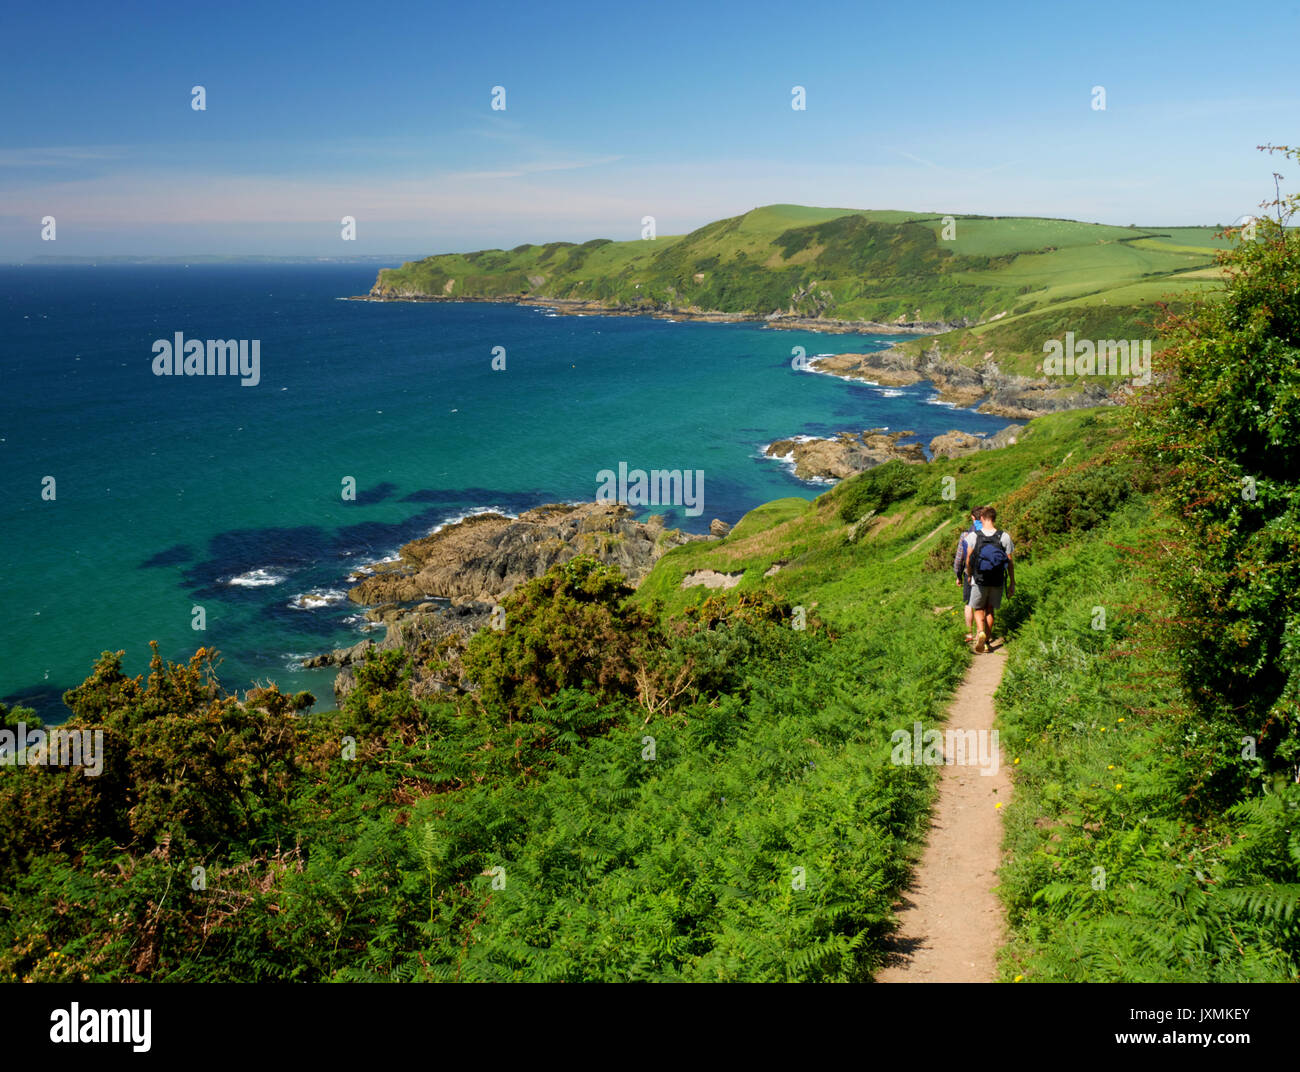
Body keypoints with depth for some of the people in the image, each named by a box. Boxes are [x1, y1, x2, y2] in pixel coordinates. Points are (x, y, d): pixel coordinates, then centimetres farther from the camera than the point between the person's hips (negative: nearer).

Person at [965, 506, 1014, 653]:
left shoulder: (974, 536, -8)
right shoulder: (1004, 537, -6)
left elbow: (968, 559, -1)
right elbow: (1010, 562, -3)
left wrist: (969, 575, 18)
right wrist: (1012, 584, 5)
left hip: (979, 580, -1)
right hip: (997, 581, 1)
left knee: (978, 609, 13)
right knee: (990, 609, 17)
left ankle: (980, 631, -14)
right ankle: (987, 640, 18)